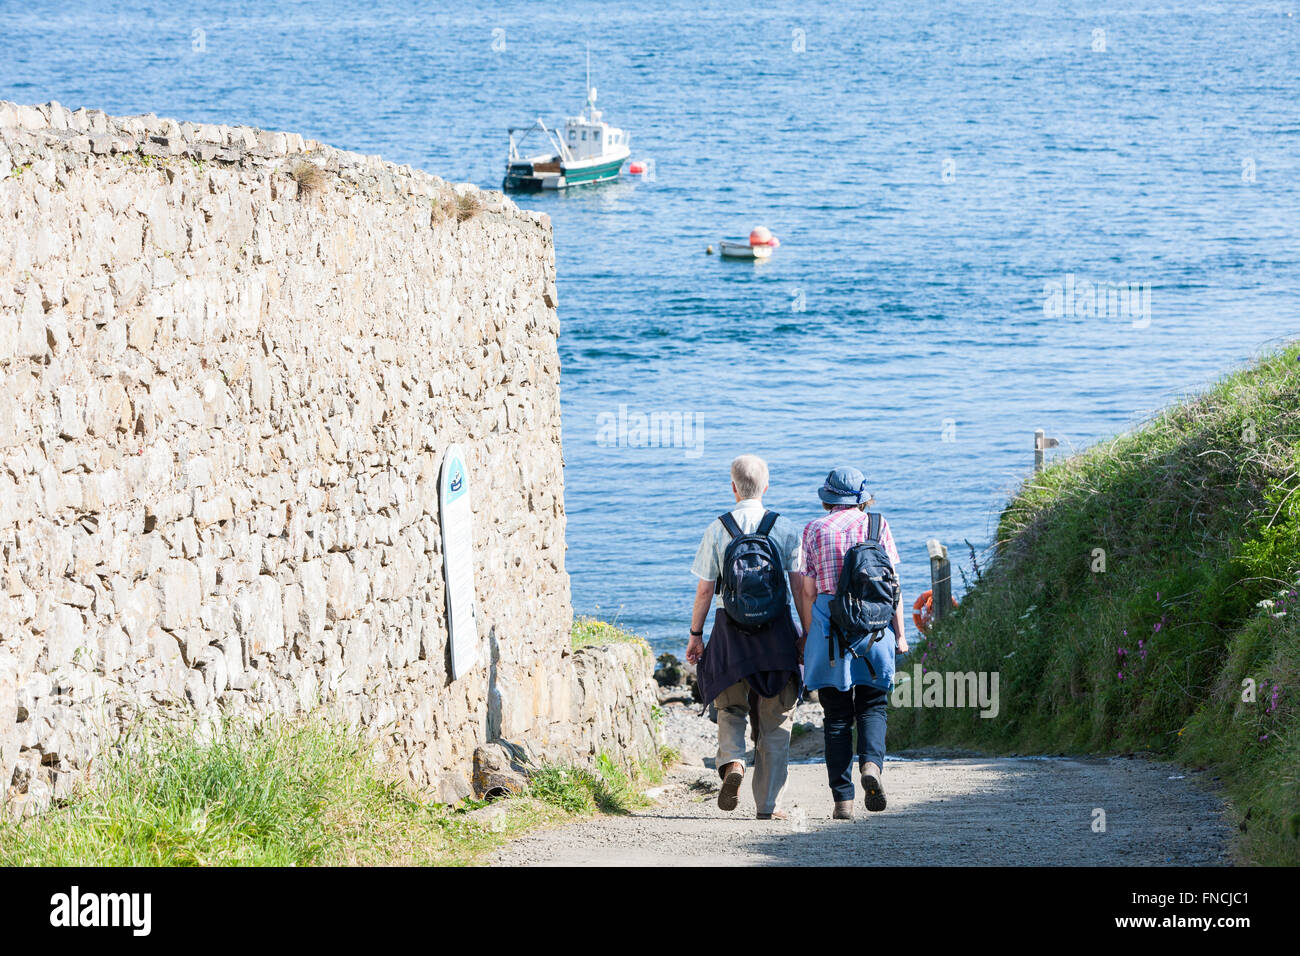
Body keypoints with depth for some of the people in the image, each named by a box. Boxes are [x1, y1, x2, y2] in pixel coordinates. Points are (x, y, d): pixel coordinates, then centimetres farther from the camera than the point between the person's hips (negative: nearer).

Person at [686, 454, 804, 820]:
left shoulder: (717, 529, -2)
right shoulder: (785, 529, -1)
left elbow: (704, 589, -2)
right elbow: (799, 585, -2)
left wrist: (695, 634, 8)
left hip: (731, 628, 0)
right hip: (777, 631, 0)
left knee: (730, 708, 15)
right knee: (774, 721, 8)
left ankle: (732, 762, -15)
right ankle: (767, 802, 7)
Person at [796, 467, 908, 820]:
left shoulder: (814, 530, 6)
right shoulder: (876, 525, 5)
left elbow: (808, 591, 3)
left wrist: (808, 638, 7)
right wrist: (899, 633, 5)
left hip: (827, 623, 0)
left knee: (837, 713, 4)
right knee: (873, 704, 8)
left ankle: (843, 799, -1)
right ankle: (871, 762, -21)